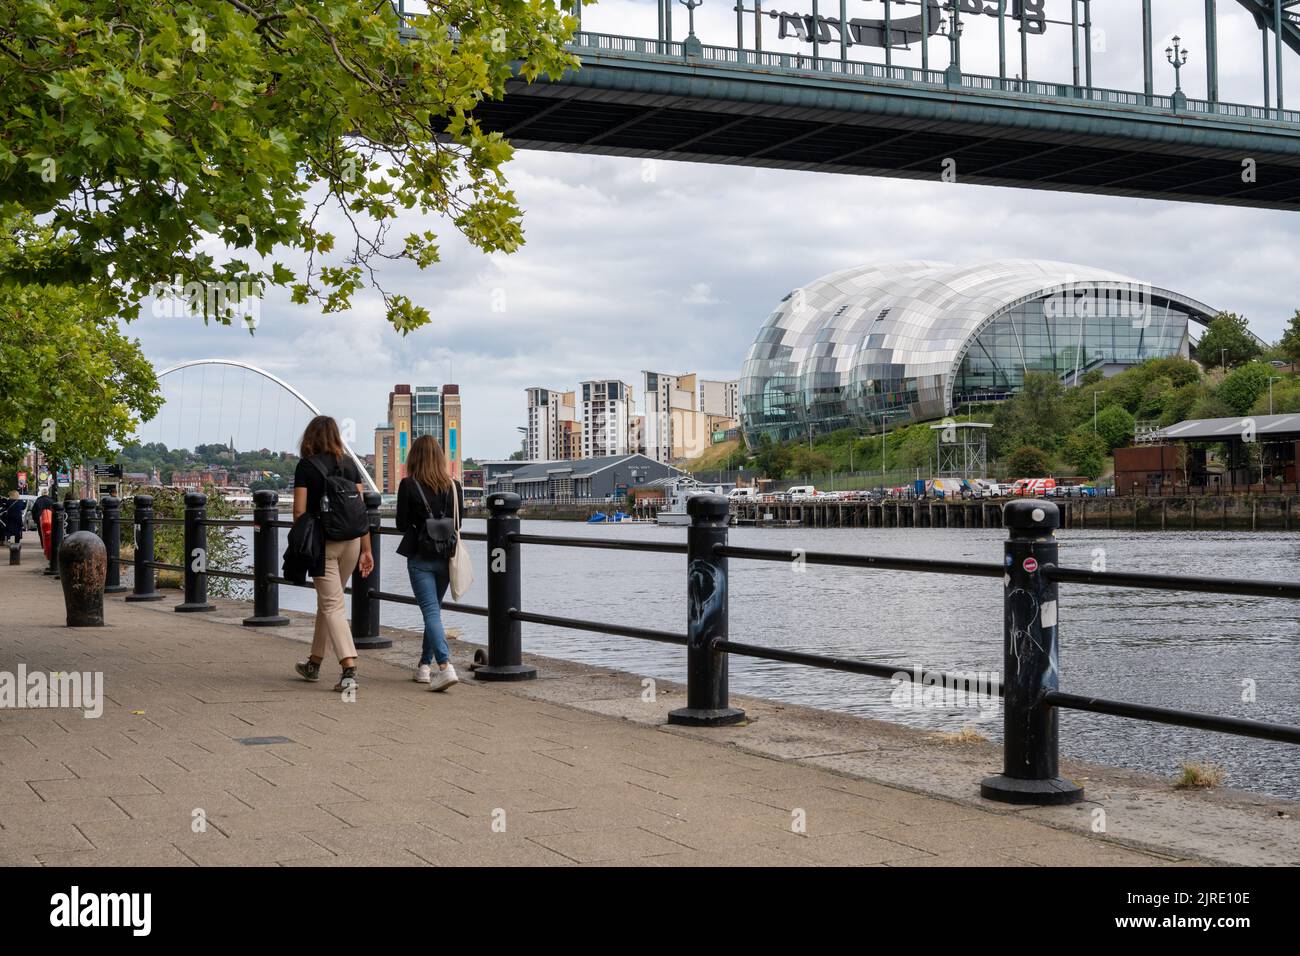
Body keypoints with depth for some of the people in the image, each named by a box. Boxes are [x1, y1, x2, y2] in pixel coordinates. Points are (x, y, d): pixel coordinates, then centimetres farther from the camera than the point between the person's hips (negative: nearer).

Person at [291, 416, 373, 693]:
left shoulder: (306, 466, -5)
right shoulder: (349, 464, 7)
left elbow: (299, 510, -9)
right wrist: (366, 549, 6)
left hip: (322, 542, -5)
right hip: (351, 541, 5)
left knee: (332, 605, -4)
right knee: (327, 601, 19)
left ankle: (350, 670, -17)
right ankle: (314, 664, 32)